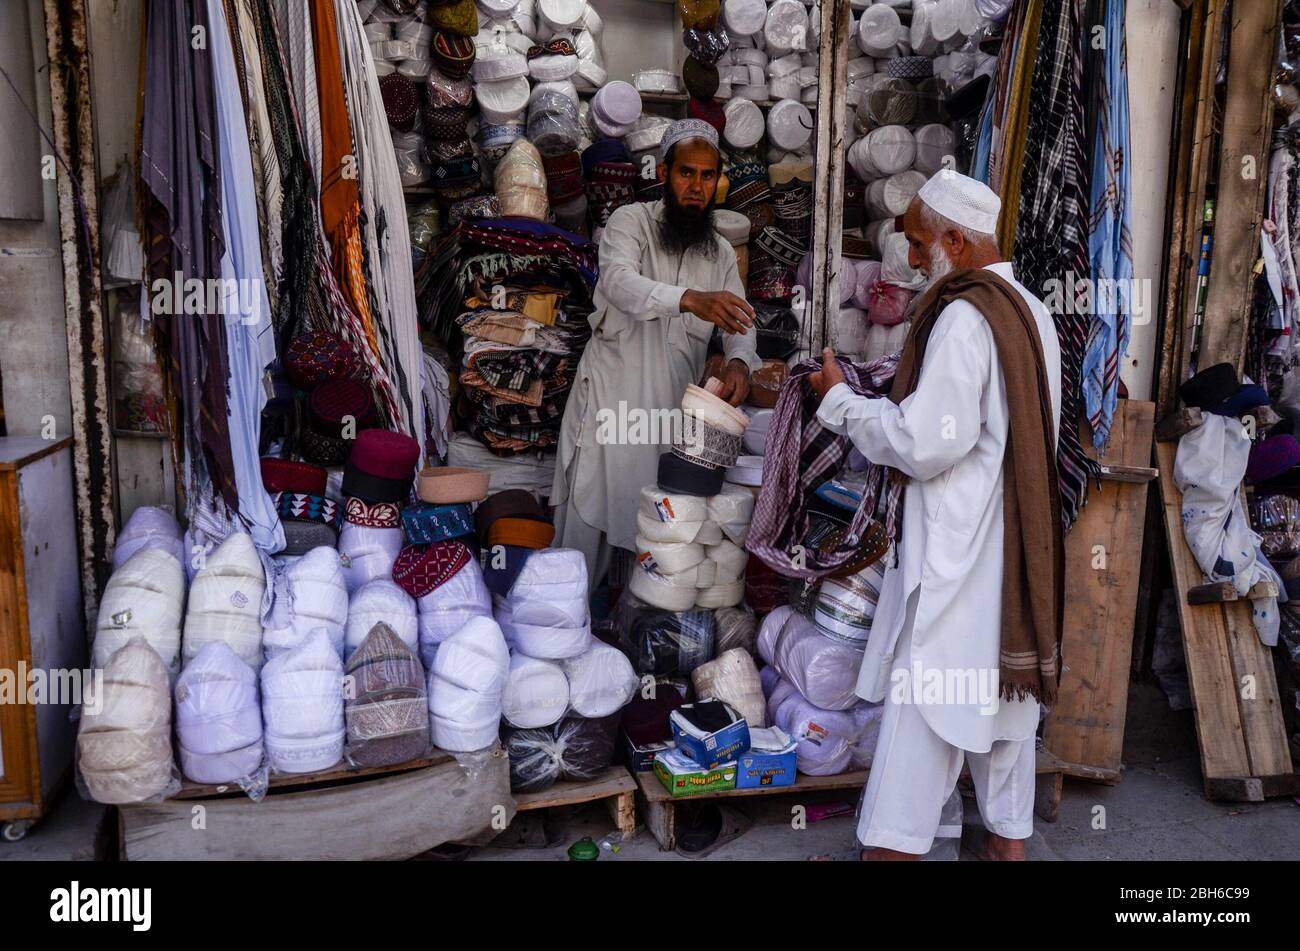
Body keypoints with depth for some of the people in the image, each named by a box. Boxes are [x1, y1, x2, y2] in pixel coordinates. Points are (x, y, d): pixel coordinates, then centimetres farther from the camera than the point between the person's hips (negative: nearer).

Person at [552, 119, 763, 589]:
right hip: (610, 398, -4)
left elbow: (738, 322, 6)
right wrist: (691, 299, -41)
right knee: (588, 518, 0)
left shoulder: (721, 252, 13)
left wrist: (739, 361, -19)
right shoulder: (631, 221, -3)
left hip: (673, 406, 4)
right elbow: (619, 281, -23)